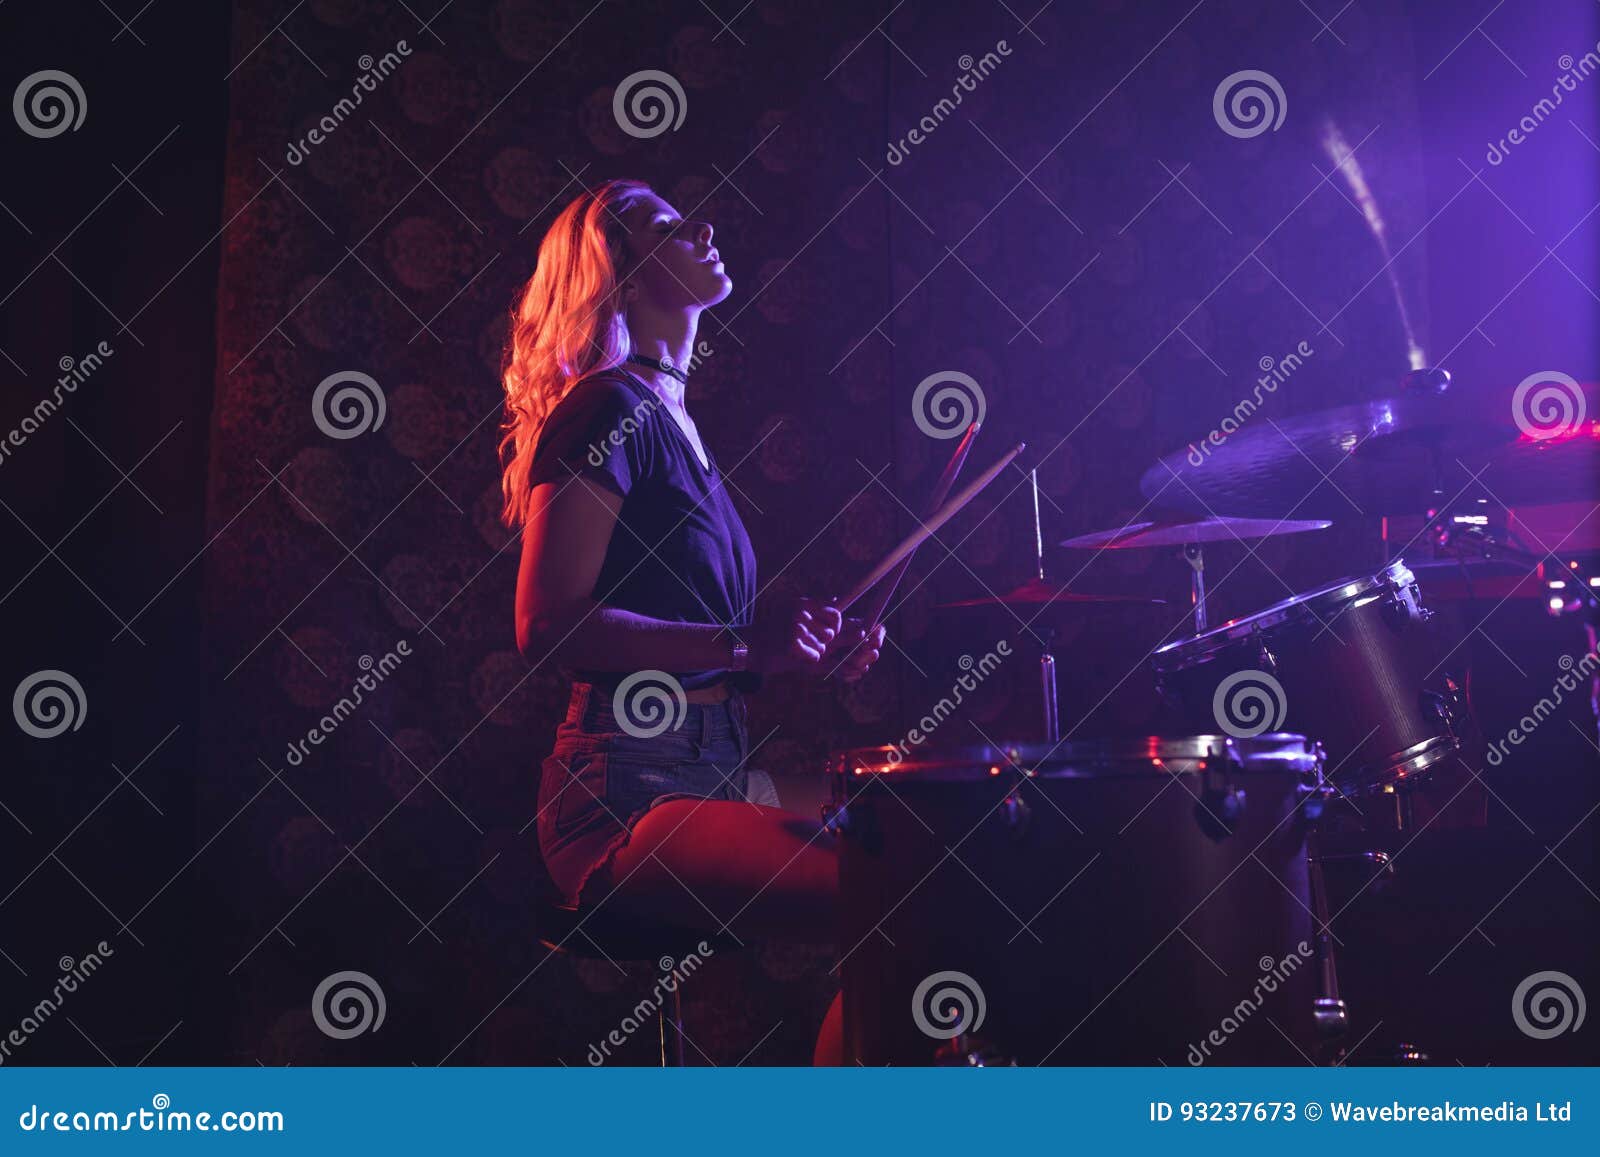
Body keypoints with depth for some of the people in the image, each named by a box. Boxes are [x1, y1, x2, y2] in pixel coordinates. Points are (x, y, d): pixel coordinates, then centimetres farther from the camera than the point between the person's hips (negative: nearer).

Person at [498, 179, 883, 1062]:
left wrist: (806, 646, 11)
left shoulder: (673, 420, 21)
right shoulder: (606, 410, -7)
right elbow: (548, 625, -17)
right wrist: (740, 641, -21)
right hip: (628, 797, -9)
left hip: (713, 773, 9)